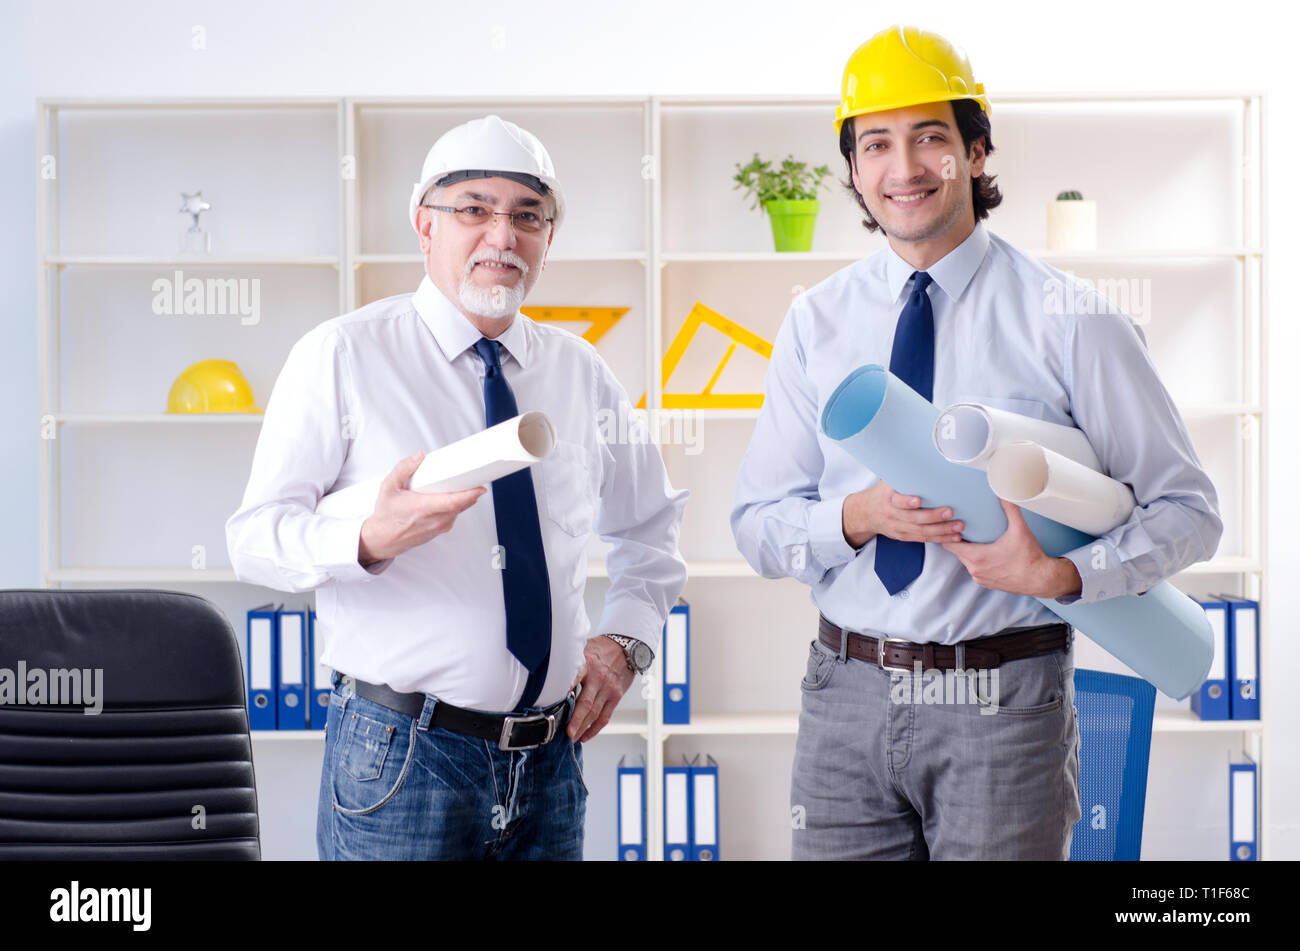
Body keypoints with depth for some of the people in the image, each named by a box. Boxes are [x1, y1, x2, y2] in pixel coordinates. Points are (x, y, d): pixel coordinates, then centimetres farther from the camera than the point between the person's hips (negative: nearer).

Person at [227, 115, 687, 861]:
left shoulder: (580, 373, 9)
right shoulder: (342, 357, -4)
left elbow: (651, 525, 23)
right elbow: (255, 537, -9)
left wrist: (625, 639, 7)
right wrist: (368, 539, -28)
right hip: (401, 761, -4)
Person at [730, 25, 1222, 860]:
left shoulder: (1067, 319, -4)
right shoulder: (817, 322, 6)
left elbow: (1188, 509, -2)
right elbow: (758, 524, 6)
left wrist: (1064, 575, -19)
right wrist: (858, 516, -14)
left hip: (1004, 704, -2)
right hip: (847, 696, 3)